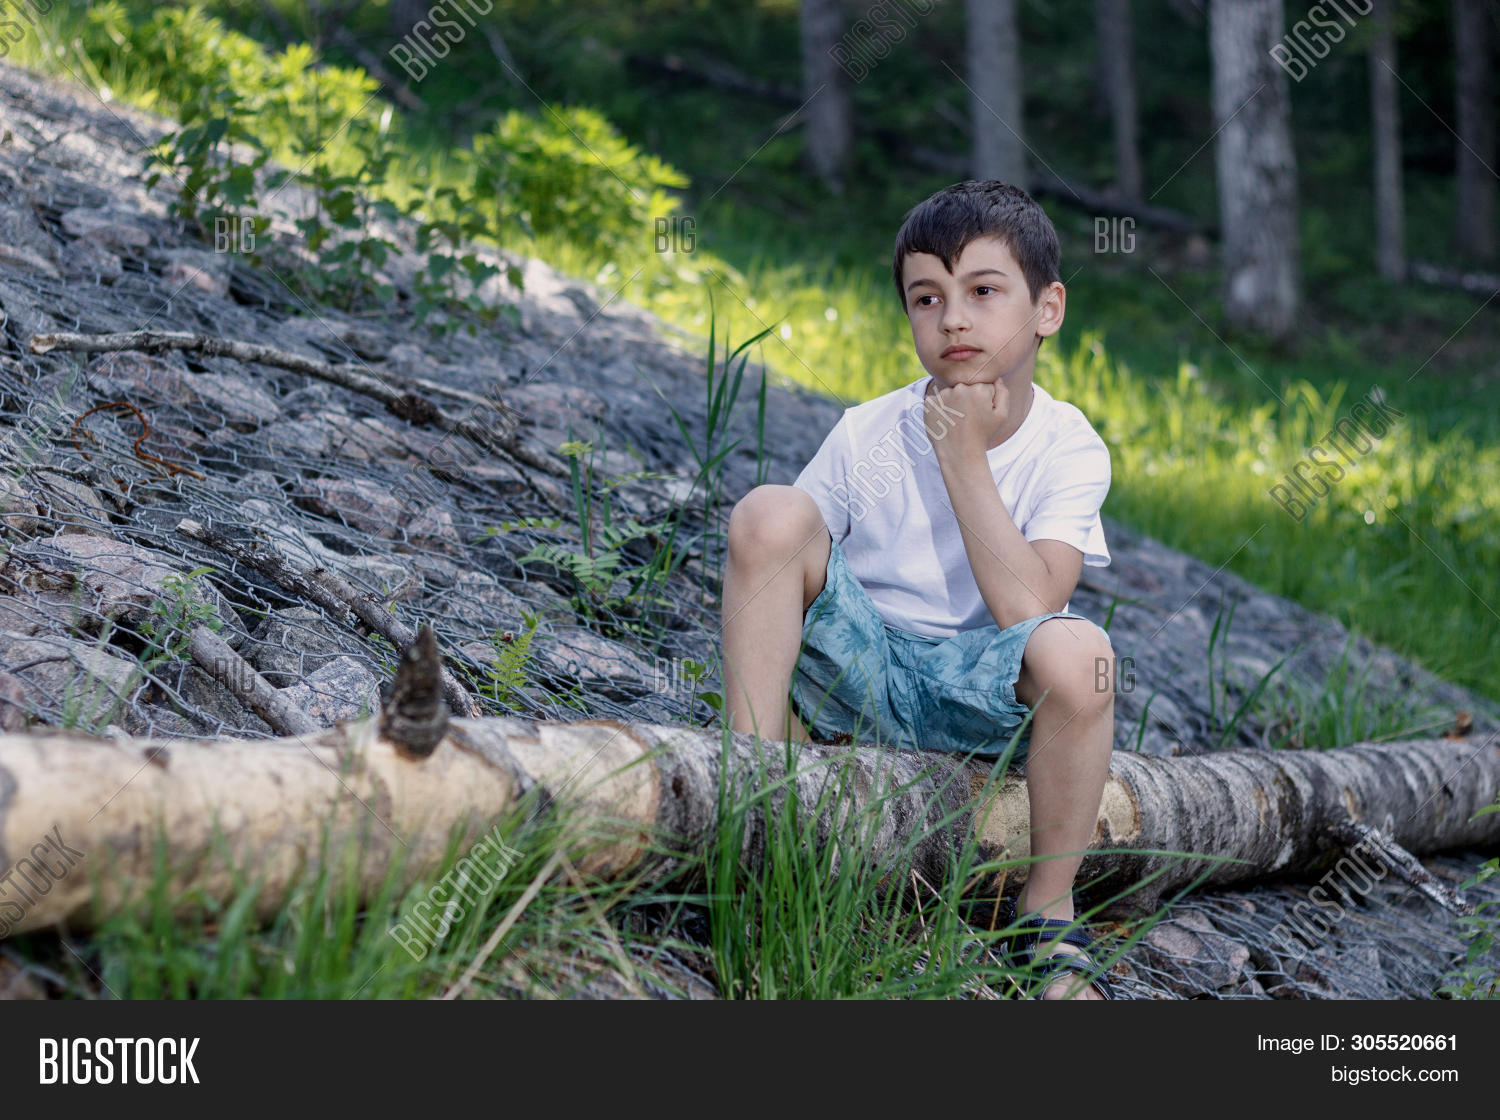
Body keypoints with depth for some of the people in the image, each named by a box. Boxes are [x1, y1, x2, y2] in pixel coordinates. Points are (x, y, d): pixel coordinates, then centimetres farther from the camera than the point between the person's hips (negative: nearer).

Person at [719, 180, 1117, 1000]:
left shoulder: (1067, 450, -8)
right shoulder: (868, 434, -4)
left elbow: (1026, 607, -23)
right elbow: (773, 578, 3)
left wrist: (963, 456, -21)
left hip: (978, 698, -1)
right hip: (863, 676, 1)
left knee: (1077, 652, -36)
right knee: (769, 512, -23)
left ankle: (1047, 916, -13)